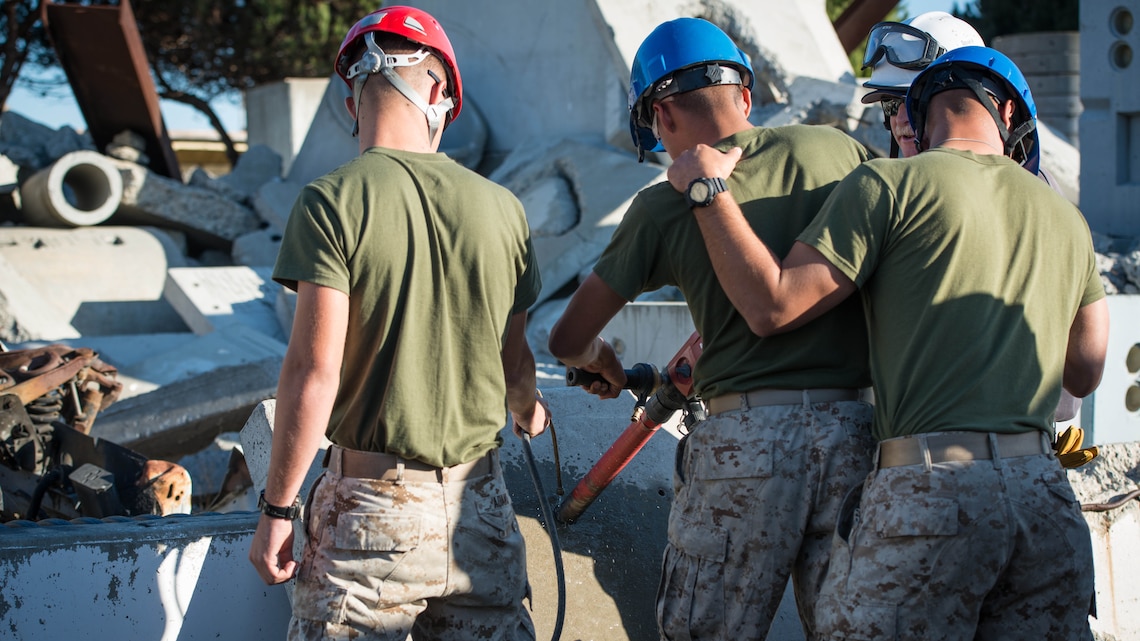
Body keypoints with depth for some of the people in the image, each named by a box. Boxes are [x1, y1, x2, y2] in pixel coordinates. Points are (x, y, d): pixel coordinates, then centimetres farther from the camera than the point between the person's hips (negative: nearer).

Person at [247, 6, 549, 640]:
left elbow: (314, 373, -14)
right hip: (478, 504, 4)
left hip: (372, 500, -4)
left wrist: (277, 508, -6)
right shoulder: (500, 207, 2)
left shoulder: (331, 202, -10)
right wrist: (529, 412, 35)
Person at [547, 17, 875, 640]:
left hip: (743, 441, -3)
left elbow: (567, 340, 7)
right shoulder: (836, 149, 7)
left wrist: (601, 360, 30)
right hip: (855, 432, 3)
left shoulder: (666, 204, 2)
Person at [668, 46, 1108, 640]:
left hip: (929, 487, -5)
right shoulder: (1065, 218, 17)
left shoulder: (890, 183, 0)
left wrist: (707, 187, 5)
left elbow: (772, 304, -5)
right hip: (1047, 497, 5)